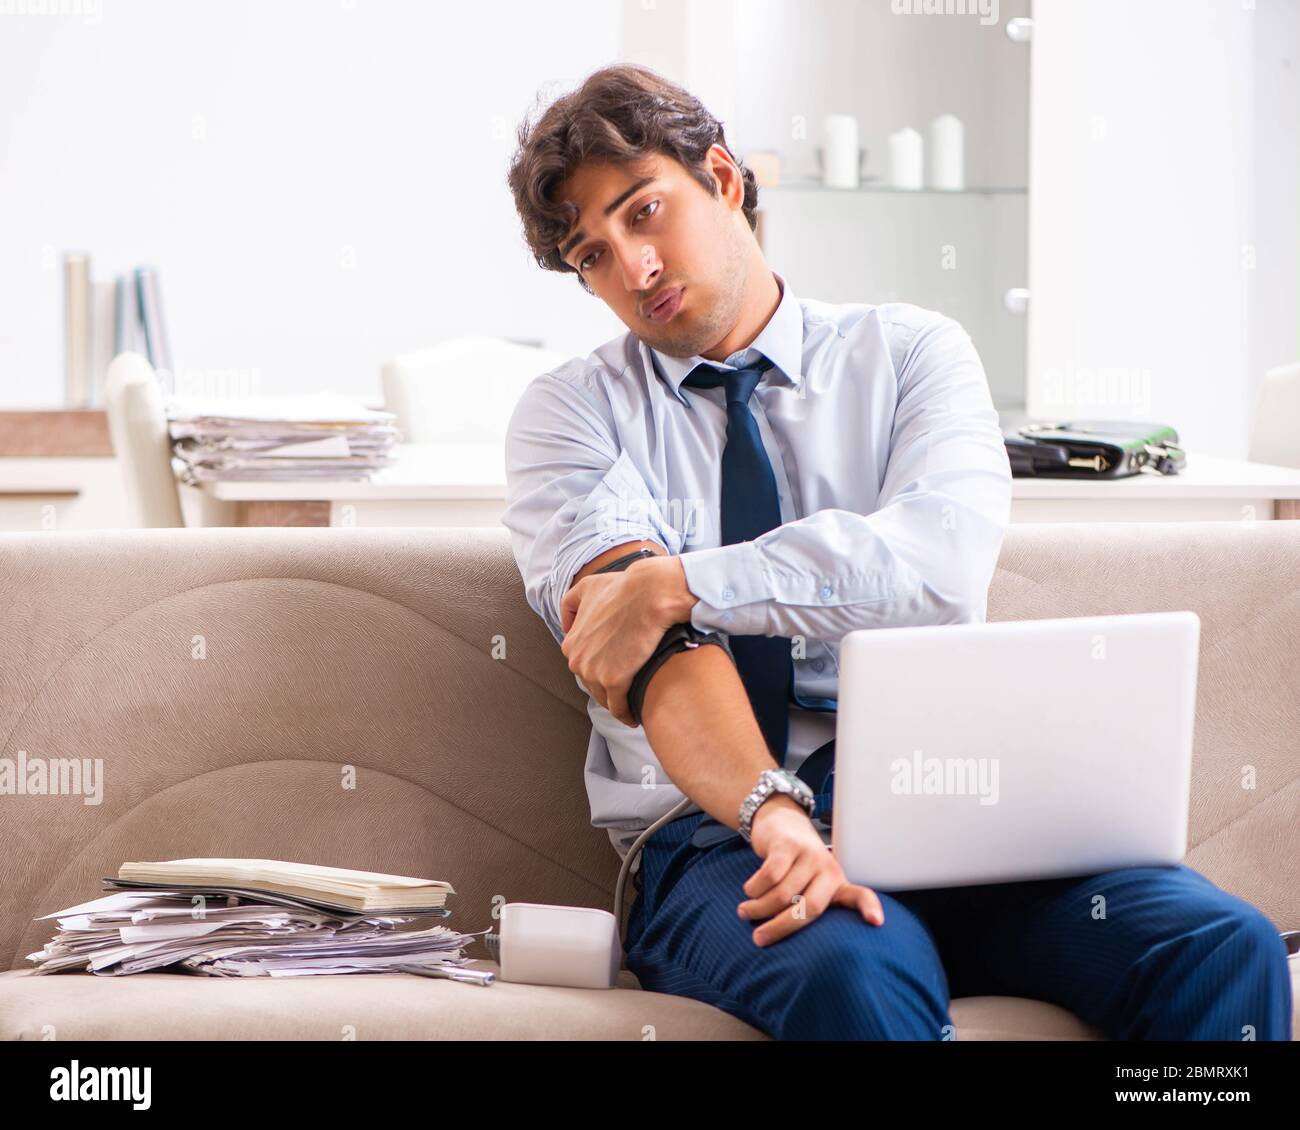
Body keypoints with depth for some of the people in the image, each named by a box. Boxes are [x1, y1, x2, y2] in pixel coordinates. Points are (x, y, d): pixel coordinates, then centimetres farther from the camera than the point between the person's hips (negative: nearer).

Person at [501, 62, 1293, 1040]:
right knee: (850, 974, -37)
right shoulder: (571, 412, 10)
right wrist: (775, 813, -27)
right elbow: (648, 643, -9)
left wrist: (681, 583, -17)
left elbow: (945, 554, -10)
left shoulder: (910, 352, 13)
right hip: (717, 829, -2)